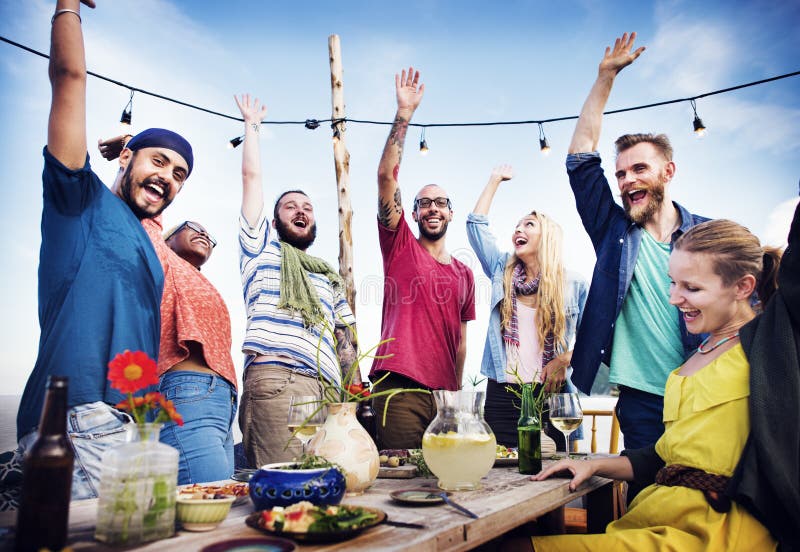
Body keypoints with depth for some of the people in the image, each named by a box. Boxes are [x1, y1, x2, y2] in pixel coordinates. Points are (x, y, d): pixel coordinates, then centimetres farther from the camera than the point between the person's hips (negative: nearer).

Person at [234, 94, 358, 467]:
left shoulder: (330, 279, 31)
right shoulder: (262, 250, 20)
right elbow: (251, 176, 18)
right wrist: (252, 125, 29)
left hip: (327, 388, 5)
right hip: (275, 380, -4)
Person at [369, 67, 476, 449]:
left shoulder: (464, 274, 16)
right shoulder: (400, 246, 5)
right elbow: (386, 176, -7)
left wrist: (458, 390, 17)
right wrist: (404, 114, -11)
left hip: (444, 393, 5)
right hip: (399, 388, -4)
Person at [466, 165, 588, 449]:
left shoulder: (574, 284, 4)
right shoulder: (503, 271, 11)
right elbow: (475, 225, 10)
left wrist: (564, 361, -12)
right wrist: (494, 180, 15)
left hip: (552, 393, -2)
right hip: (502, 392, 2)